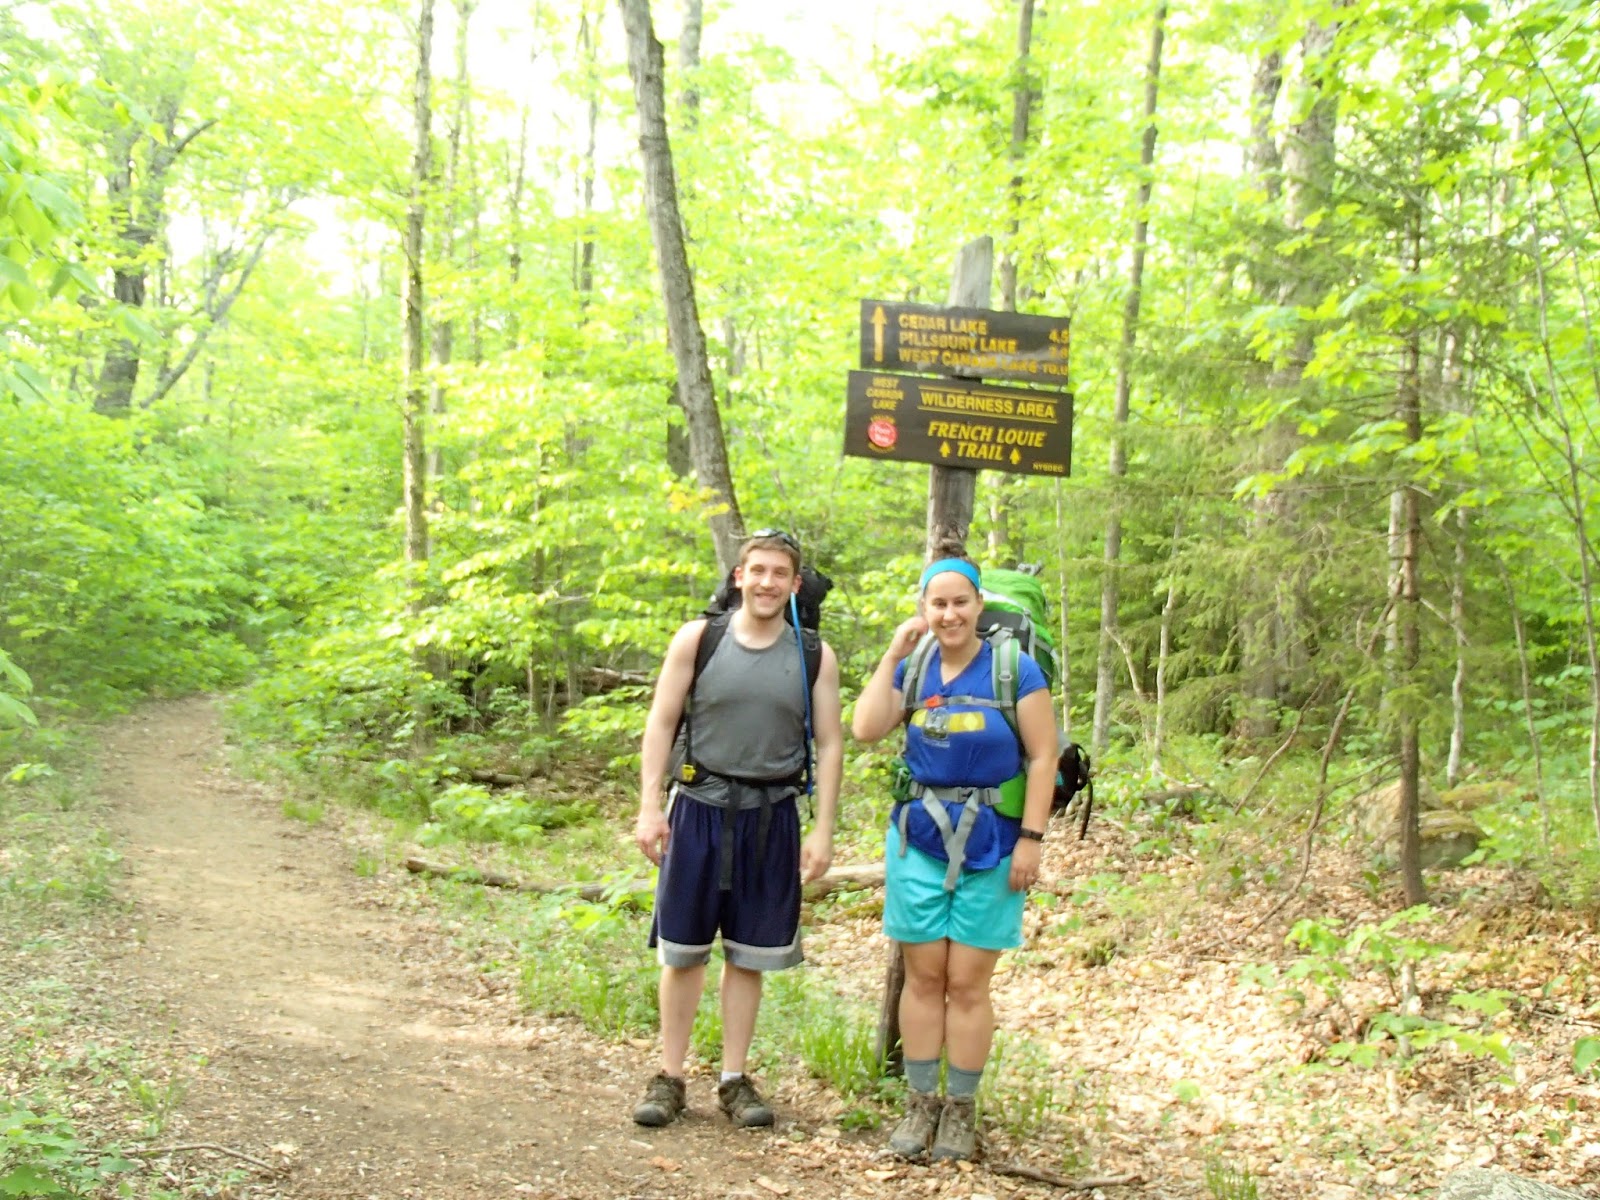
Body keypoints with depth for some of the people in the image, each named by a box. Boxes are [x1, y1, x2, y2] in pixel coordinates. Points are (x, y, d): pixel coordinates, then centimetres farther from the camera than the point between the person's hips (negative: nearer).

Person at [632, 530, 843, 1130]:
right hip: (699, 808, -1)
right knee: (682, 950, 6)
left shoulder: (814, 657, 1)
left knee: (749, 955, 9)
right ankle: (669, 1078, 18)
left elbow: (829, 744, 4)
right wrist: (650, 807, -6)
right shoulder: (697, 639, -1)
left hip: (772, 816, 1)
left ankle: (734, 1080, 21)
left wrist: (823, 829, -1)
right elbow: (661, 723, 0)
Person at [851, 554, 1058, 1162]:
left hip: (988, 843, -3)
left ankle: (961, 1111, 15)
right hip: (919, 837, 3)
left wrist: (1031, 838, -11)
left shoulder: (1014, 669, -6)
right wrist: (893, 654, -9)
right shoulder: (914, 670, 4)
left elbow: (1043, 757, -6)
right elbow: (866, 728, -9)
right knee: (923, 976, 7)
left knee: (967, 982, 2)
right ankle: (920, 1103, 18)